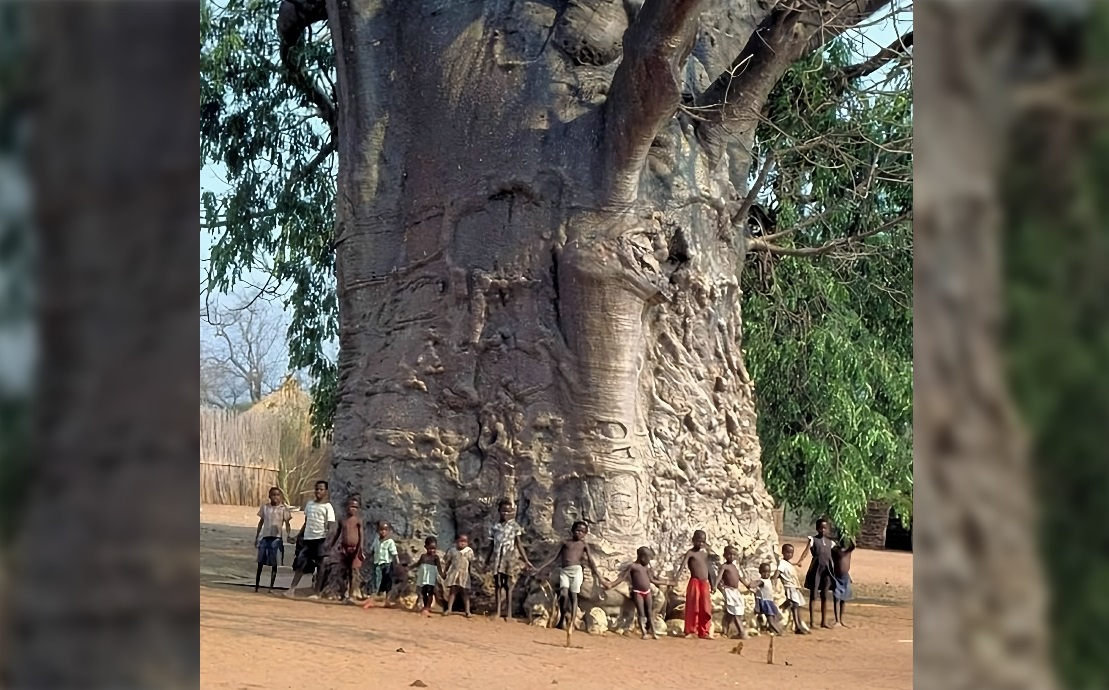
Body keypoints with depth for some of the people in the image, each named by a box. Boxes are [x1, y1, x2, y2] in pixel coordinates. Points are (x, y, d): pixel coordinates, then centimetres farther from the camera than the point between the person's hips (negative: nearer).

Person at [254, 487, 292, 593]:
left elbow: (287, 523, -3)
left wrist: (288, 535, -20)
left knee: (274, 564, -1)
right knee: (260, 563, 5)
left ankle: (271, 587, 5)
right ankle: (256, 586, 12)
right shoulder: (265, 507, 8)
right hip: (264, 537, 3)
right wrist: (256, 537, 14)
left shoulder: (283, 508, 0)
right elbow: (261, 522, 16)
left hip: (276, 538, -2)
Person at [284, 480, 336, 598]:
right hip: (307, 539, 5)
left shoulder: (327, 507, -4)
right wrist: (299, 535, 17)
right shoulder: (309, 504, 14)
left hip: (320, 540, -5)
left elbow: (331, 527, -11)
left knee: (320, 566, -1)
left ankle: (316, 592, 5)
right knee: (300, 564, 1)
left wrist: (327, 541, -23)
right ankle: (291, 590, -2)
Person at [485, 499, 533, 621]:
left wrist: (526, 560, -2)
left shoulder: (514, 526, 1)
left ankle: (508, 612, -2)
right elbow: (491, 545, 14)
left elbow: (518, 544, 2)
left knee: (508, 585, -3)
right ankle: (497, 611, 5)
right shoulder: (495, 526, 9)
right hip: (497, 557, 3)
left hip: (509, 557, -3)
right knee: (497, 584, 2)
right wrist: (486, 561, 16)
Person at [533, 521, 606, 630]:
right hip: (563, 570, 1)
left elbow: (591, 561, 8)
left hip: (576, 570, -1)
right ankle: (562, 618, 0)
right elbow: (554, 557, 14)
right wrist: (540, 568, 10)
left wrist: (598, 576, -1)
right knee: (563, 594, -16)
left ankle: (571, 622, -3)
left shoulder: (584, 545, 12)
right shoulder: (565, 543, 15)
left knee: (573, 595, -5)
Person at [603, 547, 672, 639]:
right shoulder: (632, 566, -6)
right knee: (641, 613, -8)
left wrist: (666, 583, 28)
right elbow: (622, 577, -9)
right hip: (638, 592, -6)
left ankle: (653, 632, 7)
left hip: (647, 592, 6)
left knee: (649, 612, 5)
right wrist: (611, 584, -20)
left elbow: (652, 579, 22)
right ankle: (644, 633, -8)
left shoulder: (646, 566, 12)